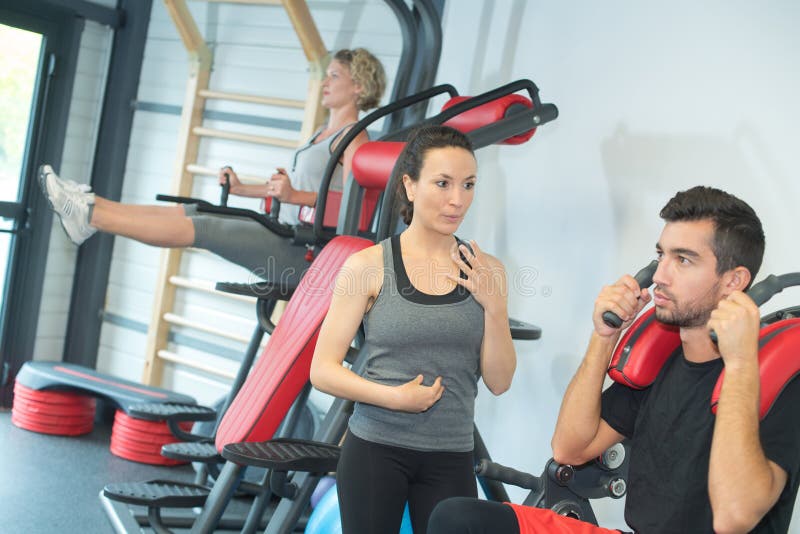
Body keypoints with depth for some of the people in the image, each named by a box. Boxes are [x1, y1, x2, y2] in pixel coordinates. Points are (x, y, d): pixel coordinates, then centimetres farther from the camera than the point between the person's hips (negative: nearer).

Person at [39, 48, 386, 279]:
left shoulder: (352, 137, -9)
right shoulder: (324, 133, 21)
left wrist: (296, 196, -32)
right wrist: (241, 188, 26)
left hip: (301, 253, -9)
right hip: (287, 237, 9)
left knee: (200, 228, -14)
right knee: (192, 212, 3)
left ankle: (90, 215, -13)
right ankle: (91, 208, 3)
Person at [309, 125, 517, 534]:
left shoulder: (486, 272, 3)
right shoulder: (369, 265, -6)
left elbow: (499, 382, 0)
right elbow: (322, 371, -6)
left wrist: (494, 306, -12)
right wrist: (394, 397, -18)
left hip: (451, 457, 2)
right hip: (376, 449, -2)